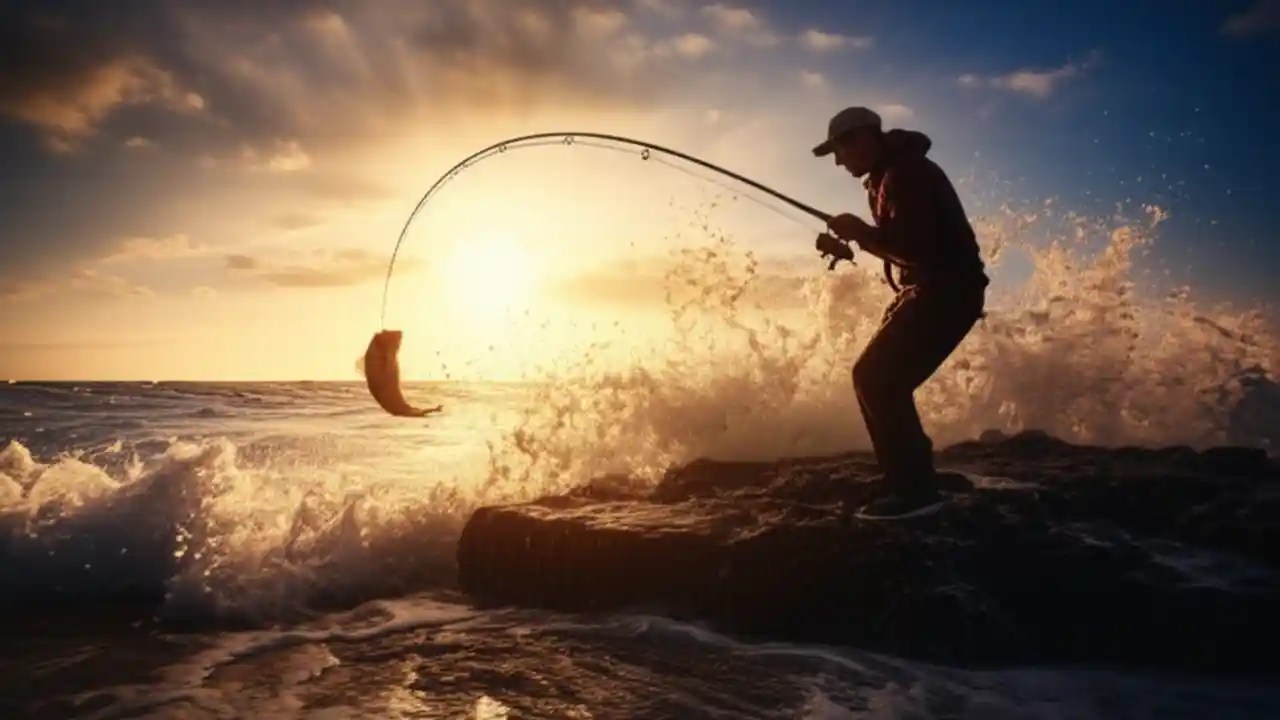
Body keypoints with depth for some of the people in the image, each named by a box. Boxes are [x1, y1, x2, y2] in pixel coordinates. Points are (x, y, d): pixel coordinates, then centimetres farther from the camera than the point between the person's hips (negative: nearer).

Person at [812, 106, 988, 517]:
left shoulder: (906, 174, -17)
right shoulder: (887, 177, 16)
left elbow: (916, 249, -26)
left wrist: (862, 232, -14)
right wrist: (856, 237, 7)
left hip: (948, 292, -10)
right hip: (929, 291, 11)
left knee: (876, 379, -15)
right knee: (879, 379, 11)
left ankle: (914, 485, -9)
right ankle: (910, 478, 18)